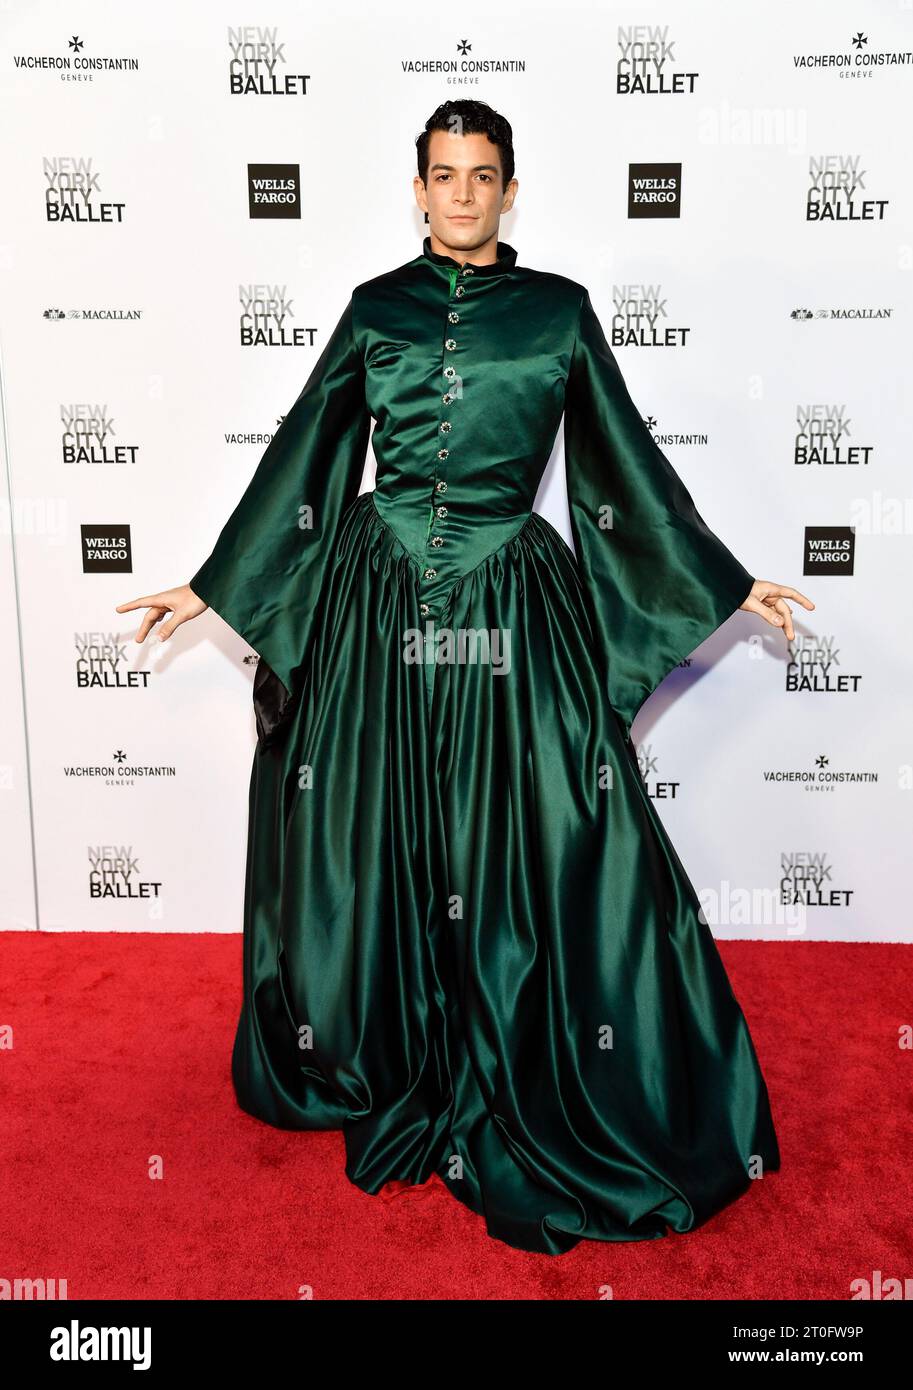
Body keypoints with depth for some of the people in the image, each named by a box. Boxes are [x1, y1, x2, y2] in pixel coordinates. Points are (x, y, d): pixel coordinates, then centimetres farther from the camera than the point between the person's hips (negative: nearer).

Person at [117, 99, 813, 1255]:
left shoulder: (558, 310, 6)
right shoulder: (375, 307, 8)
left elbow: (629, 464, 10)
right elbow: (300, 460, 10)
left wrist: (730, 585, 11)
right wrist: (209, 587, 10)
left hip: (516, 615, 0)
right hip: (382, 608, 1)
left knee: (541, 849, 2)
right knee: (375, 847, 7)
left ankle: (532, 1096, 25)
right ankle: (390, 1073, 32)